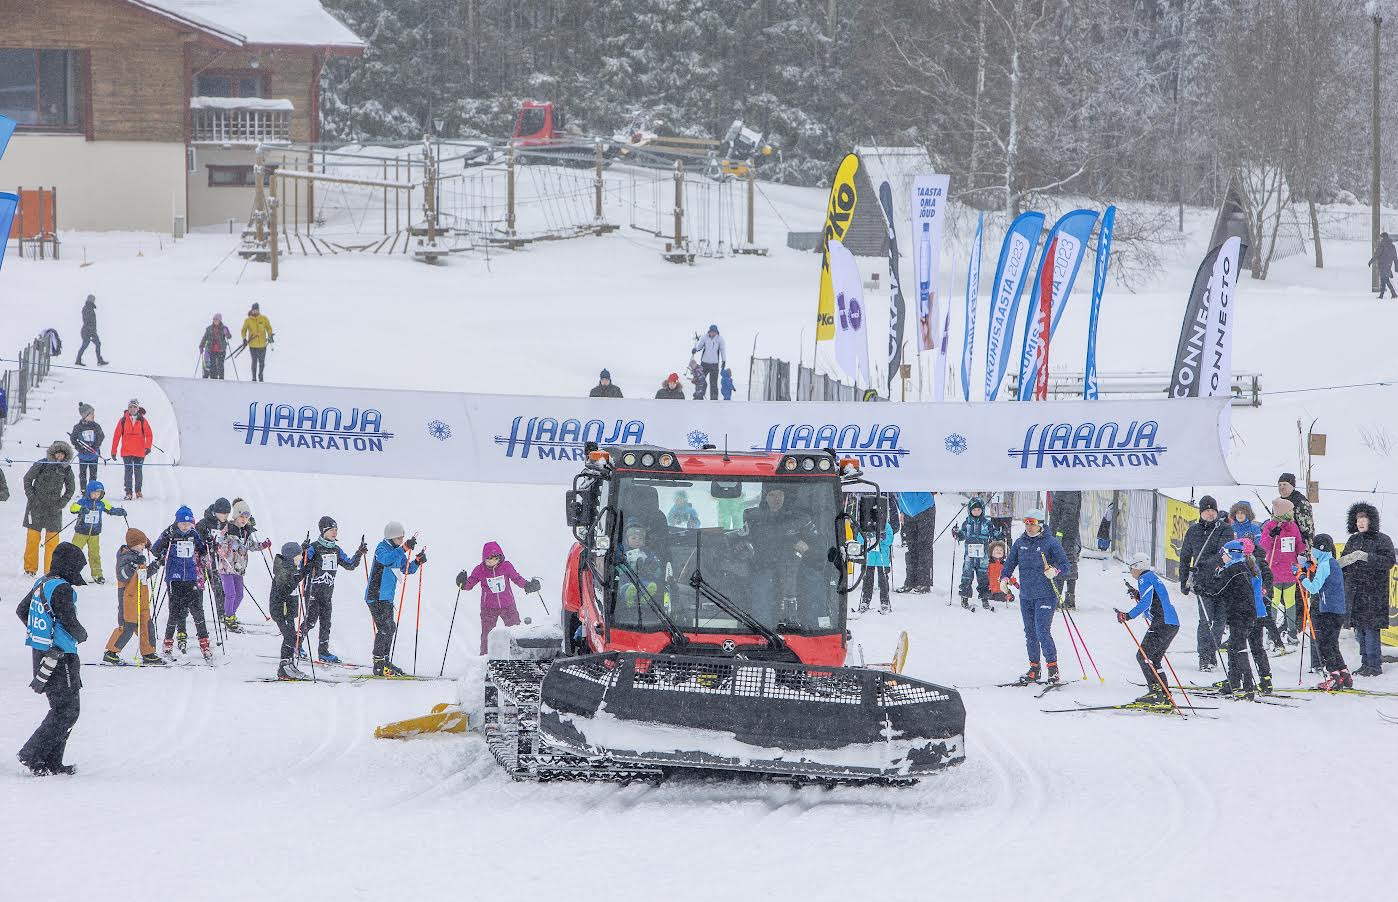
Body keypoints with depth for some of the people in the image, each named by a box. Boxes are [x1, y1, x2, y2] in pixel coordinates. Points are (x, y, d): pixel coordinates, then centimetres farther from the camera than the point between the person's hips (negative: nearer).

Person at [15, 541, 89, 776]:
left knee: (62, 707, 16)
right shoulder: (62, 589, -19)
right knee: (67, 710, -3)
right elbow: (69, 622, -22)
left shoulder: (41, 584, 8)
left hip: (39, 651, 9)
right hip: (60, 657, -9)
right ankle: (32, 755, -5)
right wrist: (82, 636, 0)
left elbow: (21, 610, 19)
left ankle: (52, 762, 16)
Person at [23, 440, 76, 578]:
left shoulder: (67, 469, 4)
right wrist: (31, 497, -3)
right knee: (33, 536, -2)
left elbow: (70, 490, 14)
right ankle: (30, 569, 7)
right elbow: (27, 479, 4)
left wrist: (60, 504, 2)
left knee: (52, 539, -3)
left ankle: (50, 570, 3)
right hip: (36, 506, -2)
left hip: (54, 508, 2)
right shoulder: (41, 464, -3)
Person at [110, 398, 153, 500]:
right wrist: (114, 450, 1)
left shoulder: (142, 421, 1)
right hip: (126, 452, 0)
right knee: (128, 471, -4)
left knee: (138, 472, 9)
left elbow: (149, 435, 3)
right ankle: (128, 493, -1)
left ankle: (138, 491, 22)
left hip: (139, 452, 0)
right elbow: (117, 435, 3)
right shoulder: (123, 420, 1)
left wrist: (148, 447, -10)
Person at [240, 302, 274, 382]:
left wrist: (270, 336, 0)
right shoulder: (248, 320, 0)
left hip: (262, 344, 1)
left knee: (262, 362, 6)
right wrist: (244, 339, -8)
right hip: (253, 345, -1)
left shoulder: (264, 319, 3)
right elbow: (244, 330, 7)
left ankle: (261, 376, 25)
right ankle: (254, 377, 7)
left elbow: (269, 328, 13)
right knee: (254, 361, -2)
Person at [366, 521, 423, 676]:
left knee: (390, 628, 15)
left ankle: (384, 661, 26)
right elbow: (386, 559, -36)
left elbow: (407, 569, 19)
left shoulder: (398, 551, 14)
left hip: (387, 597, 10)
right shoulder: (382, 547, -13)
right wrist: (405, 548, -43)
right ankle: (378, 666, -12)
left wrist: (417, 561, 0)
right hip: (377, 596, -10)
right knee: (384, 629, -13)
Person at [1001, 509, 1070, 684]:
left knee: (1042, 631, -14)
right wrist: (1004, 578, -3)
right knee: (1030, 632, 9)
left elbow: (1064, 563, -7)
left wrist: (1055, 571, -28)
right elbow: (1010, 562, 15)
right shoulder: (1020, 543, 10)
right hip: (1026, 595, 6)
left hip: (1045, 595, -6)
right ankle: (1034, 668, 19)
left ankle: (1053, 668, -5)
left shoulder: (1050, 542, -6)